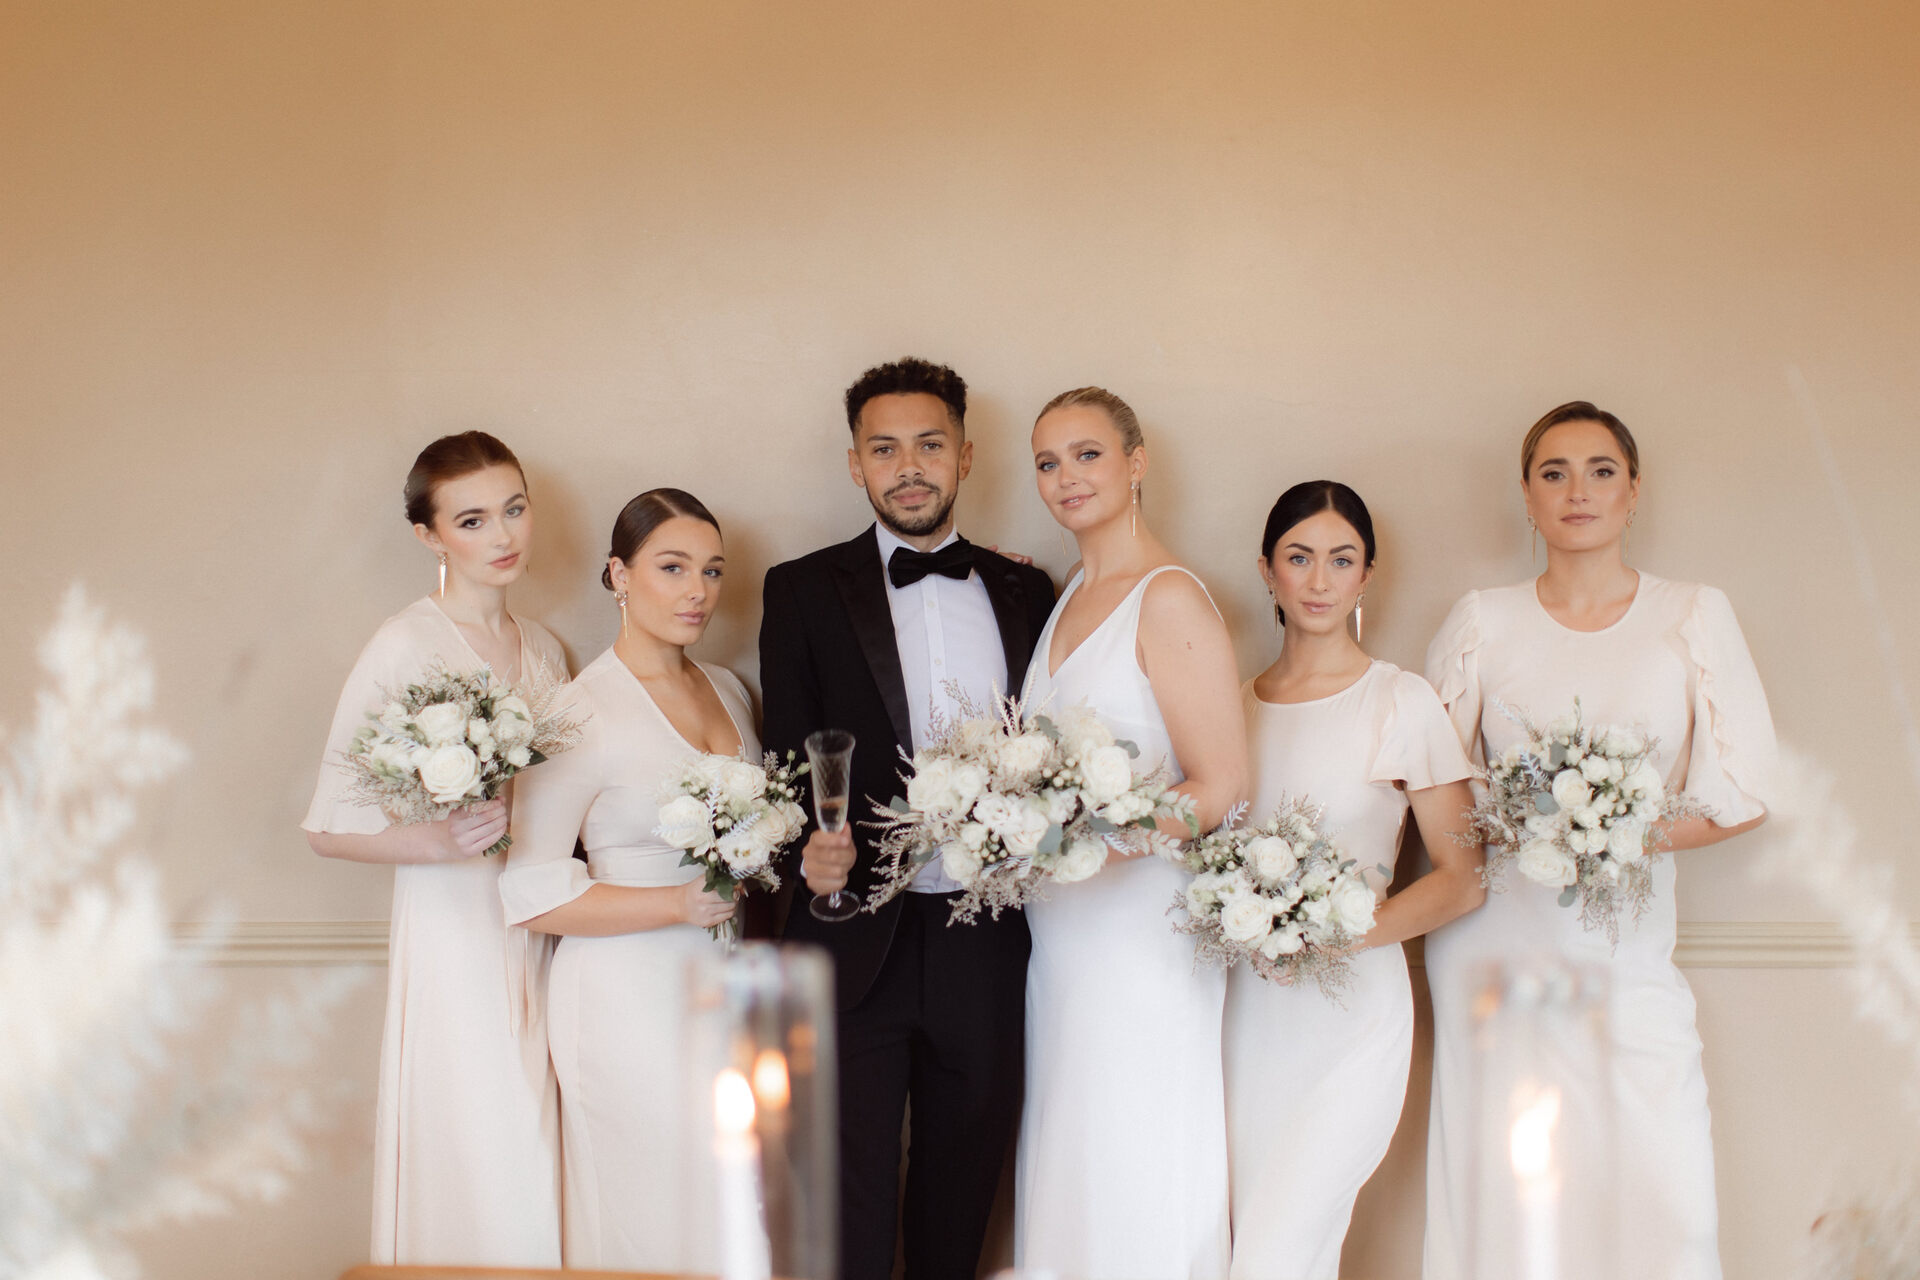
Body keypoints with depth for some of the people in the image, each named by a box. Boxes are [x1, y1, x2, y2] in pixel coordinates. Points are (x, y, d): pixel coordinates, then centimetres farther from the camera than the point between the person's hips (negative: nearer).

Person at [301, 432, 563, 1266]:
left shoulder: (543, 650, 12)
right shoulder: (406, 647, -8)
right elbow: (329, 827, -9)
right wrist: (435, 841, -23)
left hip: (539, 941, 6)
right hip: (452, 949, -6)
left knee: (540, 1189, 7)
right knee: (477, 1192, -3)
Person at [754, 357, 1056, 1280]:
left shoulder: (1026, 594, 10)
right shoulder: (804, 590, 2)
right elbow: (789, 763, -2)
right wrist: (812, 850, -21)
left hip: (988, 949, 3)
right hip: (859, 944, -2)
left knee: (963, 1189, 15)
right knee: (850, 1204, 3)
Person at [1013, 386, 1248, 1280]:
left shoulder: (1170, 599, -11)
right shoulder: (1072, 597, 13)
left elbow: (1221, 789, -15)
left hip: (1141, 928, -7)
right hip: (1059, 930, 7)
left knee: (1135, 1180, 0)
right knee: (1070, 1179, 11)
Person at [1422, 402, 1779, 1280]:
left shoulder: (1694, 616, 7)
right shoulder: (1482, 621, 9)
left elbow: (1744, 793, 2)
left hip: (1628, 952, 0)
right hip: (1495, 939, 0)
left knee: (1662, 1209, -9)